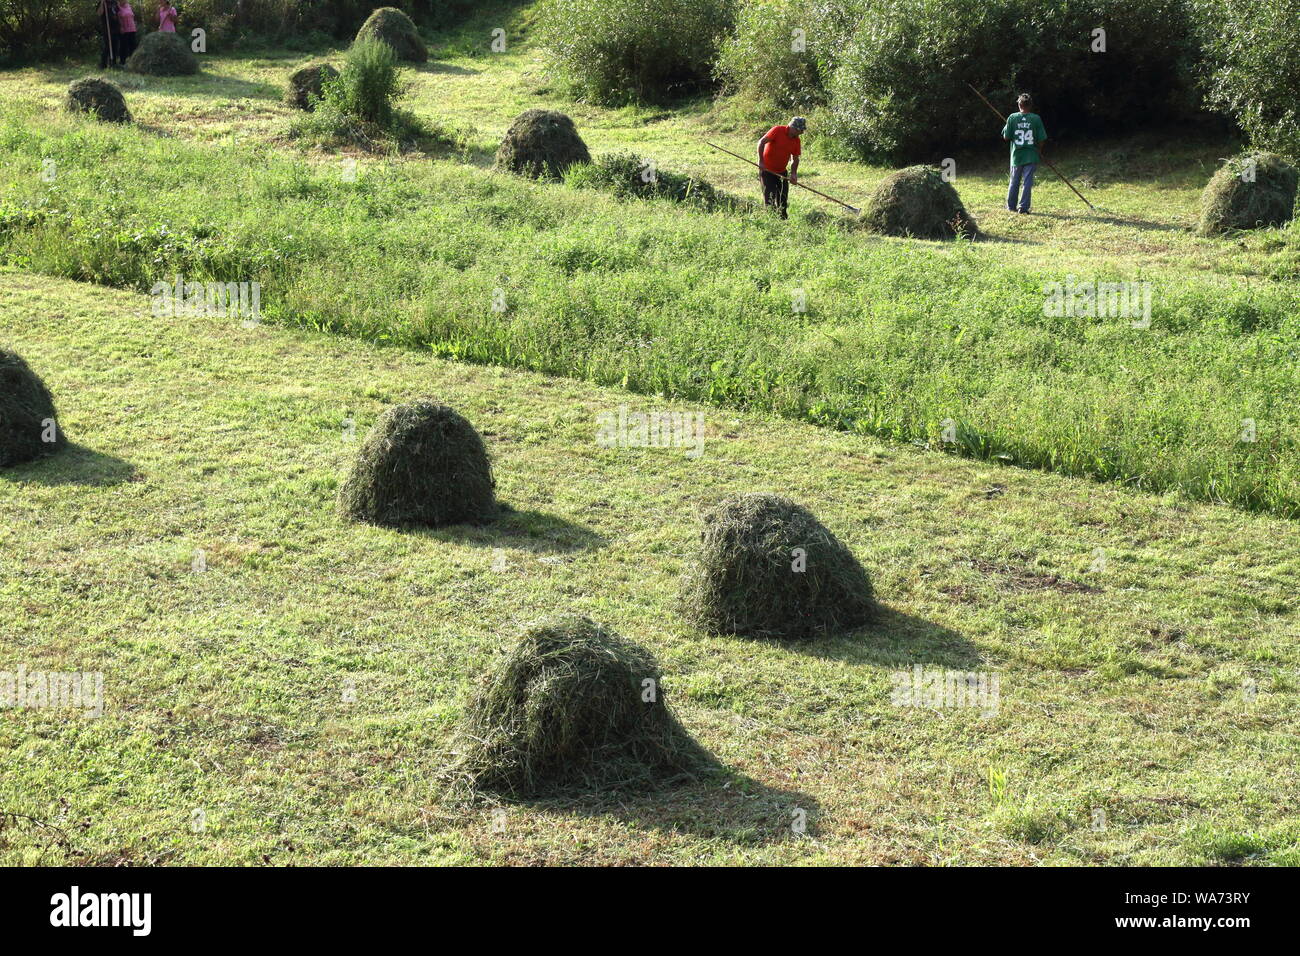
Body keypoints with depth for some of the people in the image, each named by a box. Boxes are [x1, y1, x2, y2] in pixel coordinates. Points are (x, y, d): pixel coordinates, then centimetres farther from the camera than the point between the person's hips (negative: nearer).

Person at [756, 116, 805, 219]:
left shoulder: (796, 140, 3)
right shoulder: (778, 130, -15)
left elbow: (795, 159, 9)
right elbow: (761, 142, -19)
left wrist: (793, 174, -6)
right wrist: (760, 161, -23)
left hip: (781, 171, 6)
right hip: (767, 169, -6)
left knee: (783, 198, 7)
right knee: (770, 197, -7)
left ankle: (783, 219, 17)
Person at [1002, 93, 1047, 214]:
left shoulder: (1012, 118, -6)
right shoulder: (1036, 119, -6)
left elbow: (1006, 137, -2)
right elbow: (1042, 139, -4)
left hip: (1016, 155, 1)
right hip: (1031, 156, -1)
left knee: (1014, 182, 14)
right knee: (1027, 182, 2)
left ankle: (1011, 206, 22)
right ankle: (1023, 207, -2)